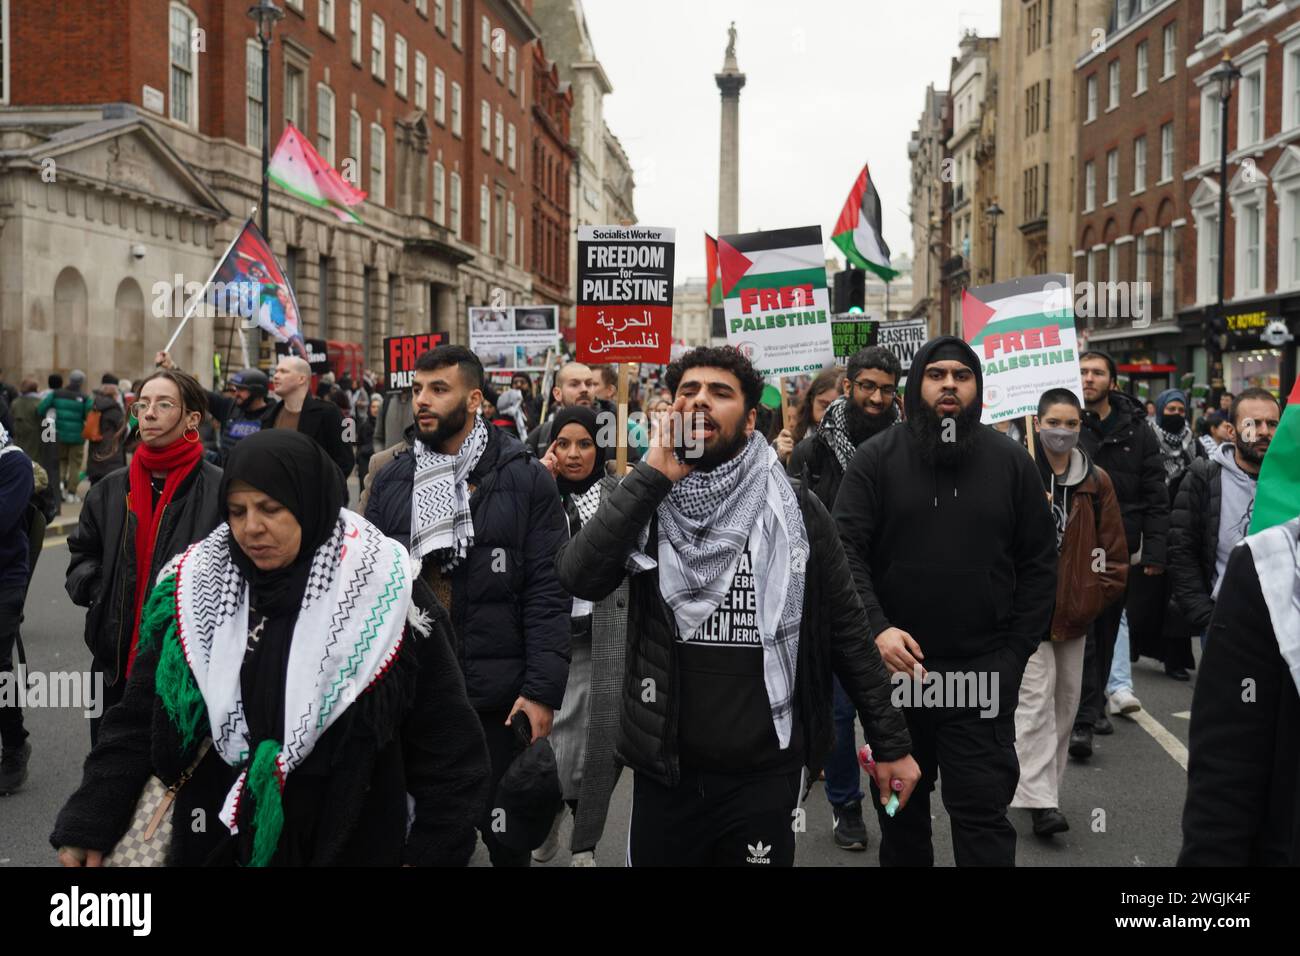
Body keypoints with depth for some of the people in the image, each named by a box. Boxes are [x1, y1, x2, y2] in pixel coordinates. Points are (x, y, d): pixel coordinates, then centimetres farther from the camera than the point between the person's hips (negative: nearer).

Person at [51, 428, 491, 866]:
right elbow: (138, 720, 0)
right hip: (216, 844, 3)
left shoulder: (383, 596, -12)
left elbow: (447, 744, -7)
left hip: (354, 846, -2)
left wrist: (430, 854, -8)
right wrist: (88, 824, -9)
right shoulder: (196, 591, -3)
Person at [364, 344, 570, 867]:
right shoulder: (390, 476, 5)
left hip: (495, 692, -3)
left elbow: (548, 592, -8)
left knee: (504, 833, 12)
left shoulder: (525, 478, -6)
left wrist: (543, 689, -14)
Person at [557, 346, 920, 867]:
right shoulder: (646, 503, 1)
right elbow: (579, 579, -17)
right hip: (664, 771, 1)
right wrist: (653, 475, -17)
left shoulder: (796, 512, -1)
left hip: (765, 774, -1)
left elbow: (847, 632, 3)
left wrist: (891, 742, 3)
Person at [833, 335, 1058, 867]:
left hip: (983, 672, 0)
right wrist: (875, 628, -22)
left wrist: (1016, 652, -3)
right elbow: (847, 551, -7)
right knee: (899, 807, 15)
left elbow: (1038, 563, 6)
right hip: (895, 665, 1)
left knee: (983, 814, 0)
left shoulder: (1011, 462, 5)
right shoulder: (877, 458, 0)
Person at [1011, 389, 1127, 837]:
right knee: (1036, 698, -10)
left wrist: (1104, 590, 5)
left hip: (1074, 610, 5)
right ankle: (1040, 800, -10)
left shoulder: (1096, 482, 6)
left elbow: (1112, 545, 12)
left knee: (1066, 700, 12)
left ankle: (1043, 786, 26)